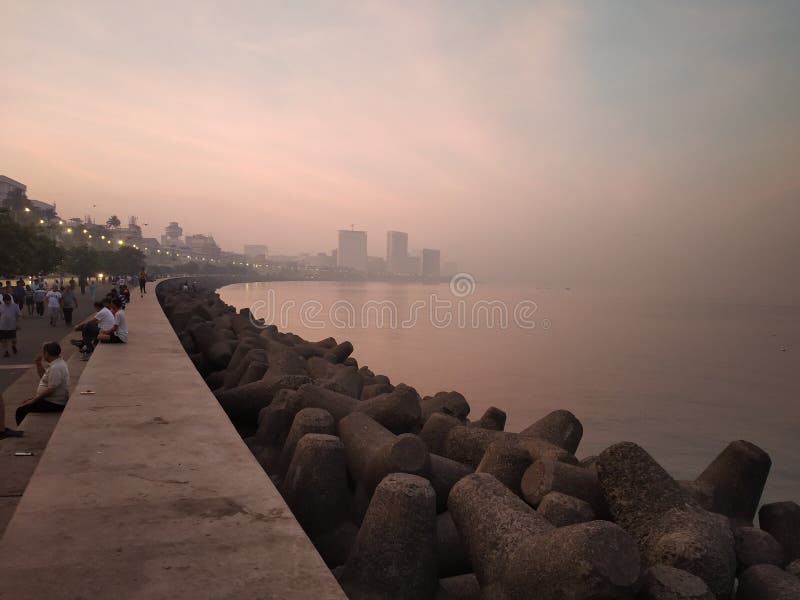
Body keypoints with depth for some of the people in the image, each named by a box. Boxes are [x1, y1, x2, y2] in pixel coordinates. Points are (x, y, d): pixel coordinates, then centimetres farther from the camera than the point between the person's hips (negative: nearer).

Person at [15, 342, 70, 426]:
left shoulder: (56, 368, -25)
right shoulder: (55, 363, 8)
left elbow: (50, 390, -27)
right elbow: (43, 376, 23)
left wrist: (34, 400, -17)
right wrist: (38, 363, 9)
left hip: (54, 403, -11)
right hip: (51, 399, 11)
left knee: (21, 410, -10)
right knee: (24, 404, 21)